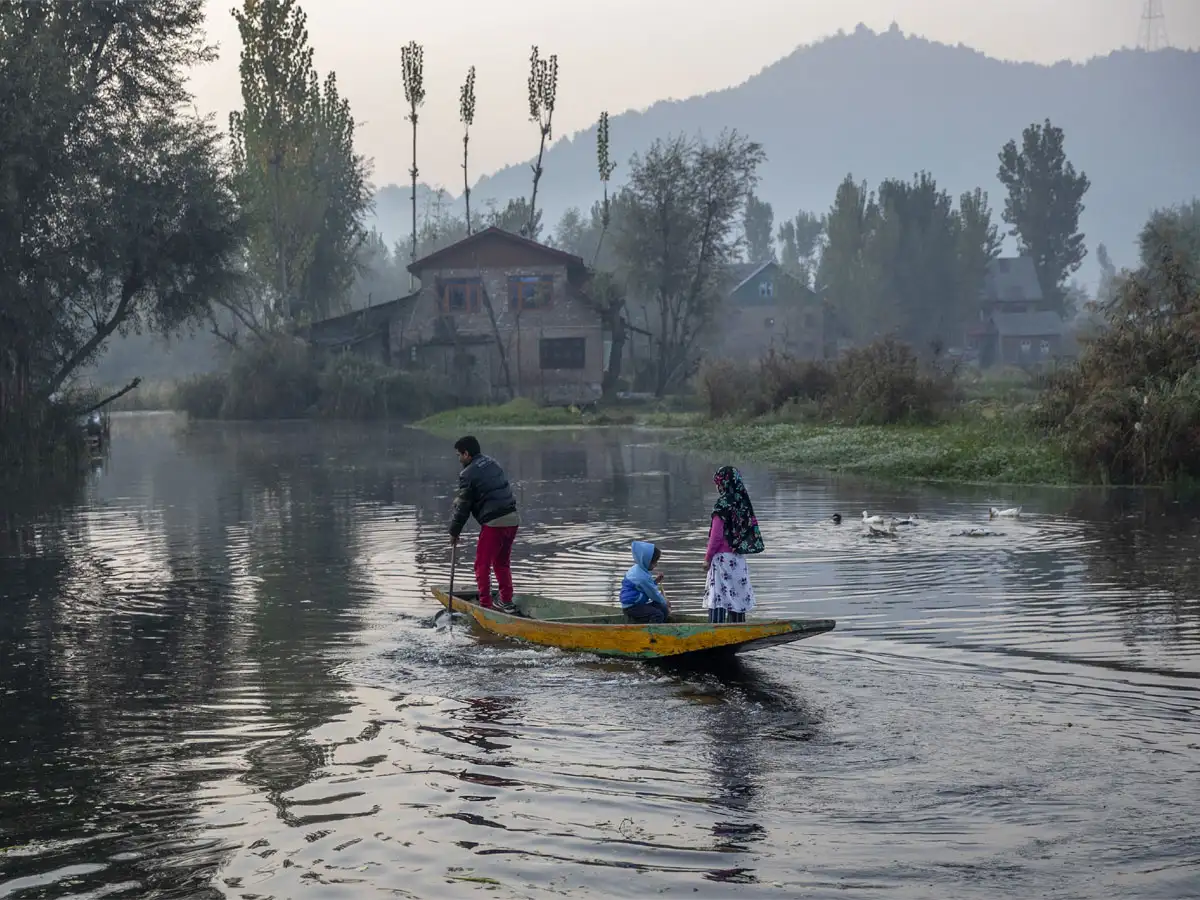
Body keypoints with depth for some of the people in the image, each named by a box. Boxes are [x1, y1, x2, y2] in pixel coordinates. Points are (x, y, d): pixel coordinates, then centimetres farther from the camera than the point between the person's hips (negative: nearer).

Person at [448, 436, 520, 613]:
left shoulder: (468, 474, -9)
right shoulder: (493, 463, 15)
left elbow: (463, 507, -5)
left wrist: (454, 532, 7)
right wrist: (460, 498, 26)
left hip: (493, 523, -8)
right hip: (513, 519, 8)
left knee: (482, 565, 3)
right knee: (502, 563, 20)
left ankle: (485, 605, 0)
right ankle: (506, 602, 25)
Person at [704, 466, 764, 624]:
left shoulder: (722, 504, -13)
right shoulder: (743, 503, 7)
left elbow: (716, 536, -13)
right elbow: (750, 529, 12)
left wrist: (708, 557, -6)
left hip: (722, 556, -7)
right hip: (738, 557, 7)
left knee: (717, 596, -9)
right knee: (738, 595, 12)